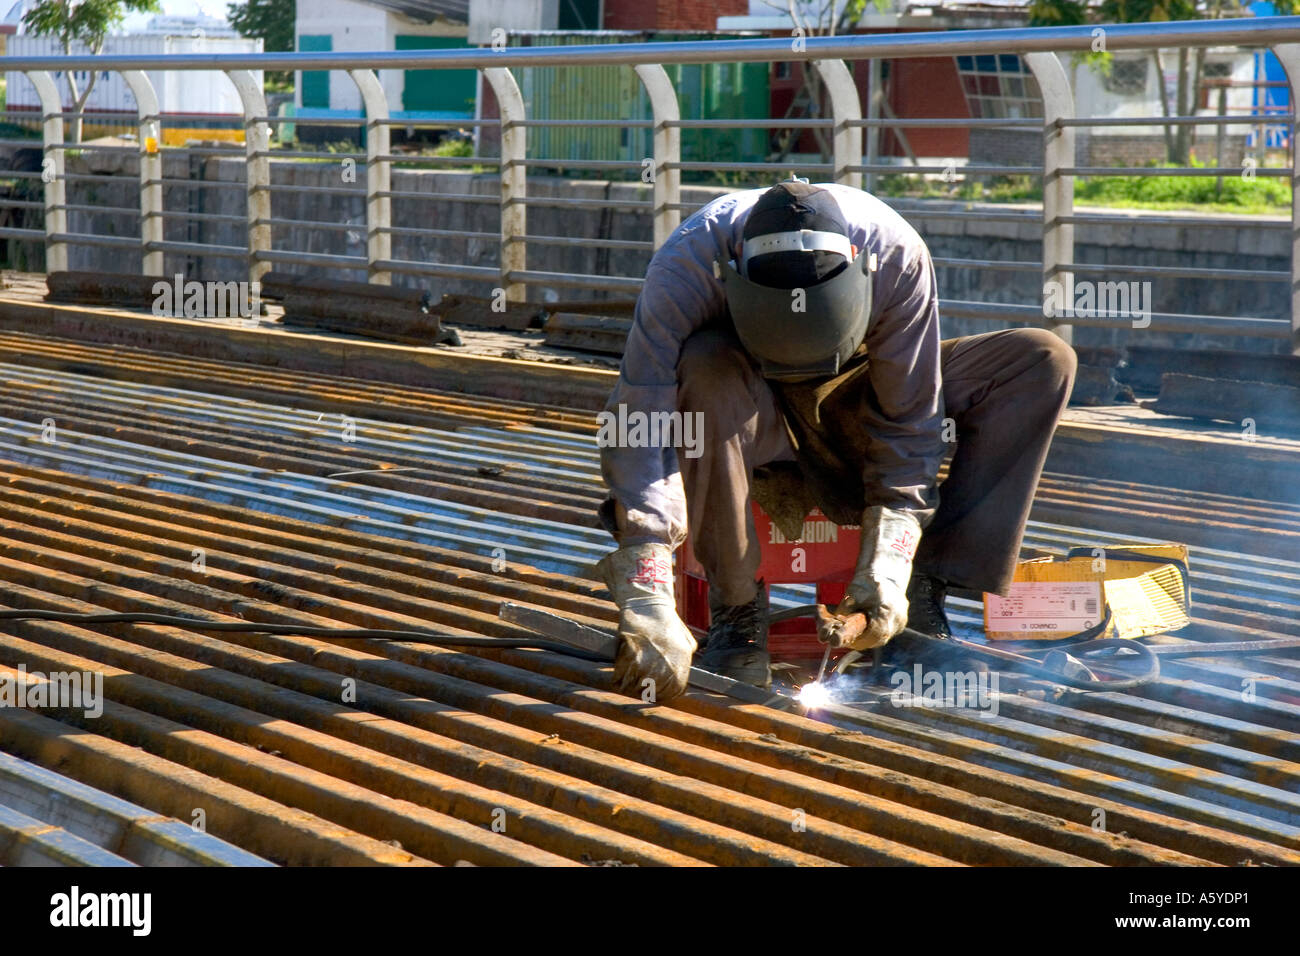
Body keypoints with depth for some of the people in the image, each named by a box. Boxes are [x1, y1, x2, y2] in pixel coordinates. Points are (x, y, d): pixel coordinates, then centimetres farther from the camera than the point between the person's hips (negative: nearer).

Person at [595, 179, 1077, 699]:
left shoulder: (896, 255, -28)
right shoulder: (686, 267, -33)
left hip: (850, 415, 2)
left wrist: (886, 569, -28)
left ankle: (921, 595, -18)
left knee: (1044, 359, -17)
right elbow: (638, 434, -39)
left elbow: (909, 427, -19)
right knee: (704, 366, -39)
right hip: (757, 428, -2)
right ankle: (736, 614, -25)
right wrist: (648, 608, -48)